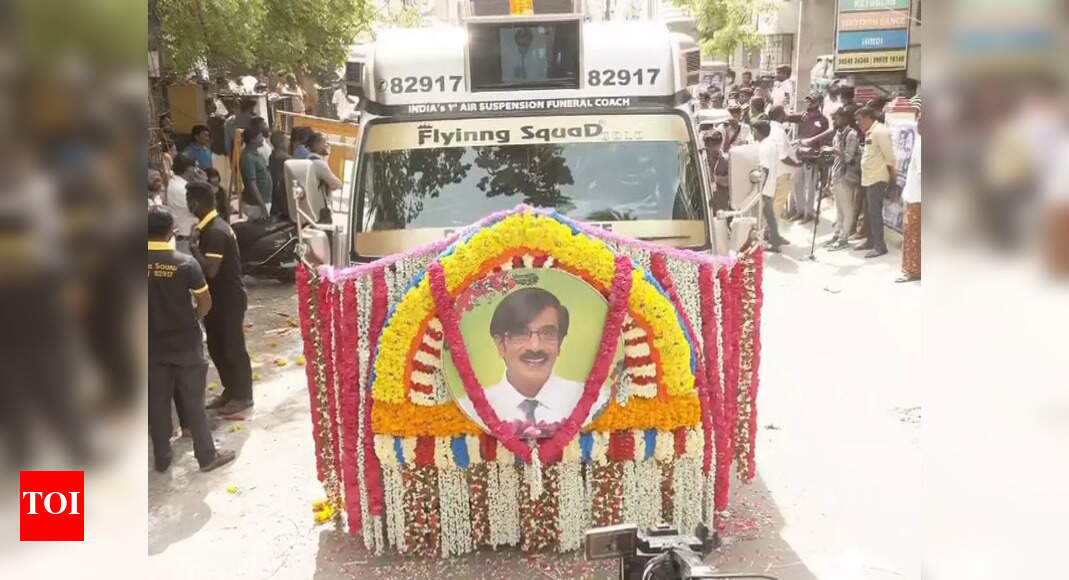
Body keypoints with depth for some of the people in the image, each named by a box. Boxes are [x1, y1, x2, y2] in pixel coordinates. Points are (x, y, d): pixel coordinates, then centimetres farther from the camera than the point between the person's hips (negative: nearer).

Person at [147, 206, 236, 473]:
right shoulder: (185, 262, -15)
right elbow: (205, 302, -9)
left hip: (152, 345, 2)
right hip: (186, 343, -2)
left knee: (157, 402, 13)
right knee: (193, 401, 8)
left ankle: (161, 458, 23)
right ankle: (207, 456, 16)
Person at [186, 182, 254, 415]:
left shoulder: (215, 231, -24)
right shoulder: (209, 227, 7)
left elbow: (210, 270, -28)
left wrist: (193, 246, -20)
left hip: (229, 298, -10)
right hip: (218, 297, 10)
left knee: (233, 347, 2)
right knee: (217, 347, 16)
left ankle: (243, 395, 14)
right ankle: (230, 390, 29)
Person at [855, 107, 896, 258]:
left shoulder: (880, 131, -15)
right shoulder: (870, 132, 15)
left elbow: (889, 154, -16)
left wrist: (892, 175, -12)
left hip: (877, 178, -10)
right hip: (869, 178, 10)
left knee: (875, 212, -9)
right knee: (869, 212, 16)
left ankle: (880, 246, -6)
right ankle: (871, 241, 26)